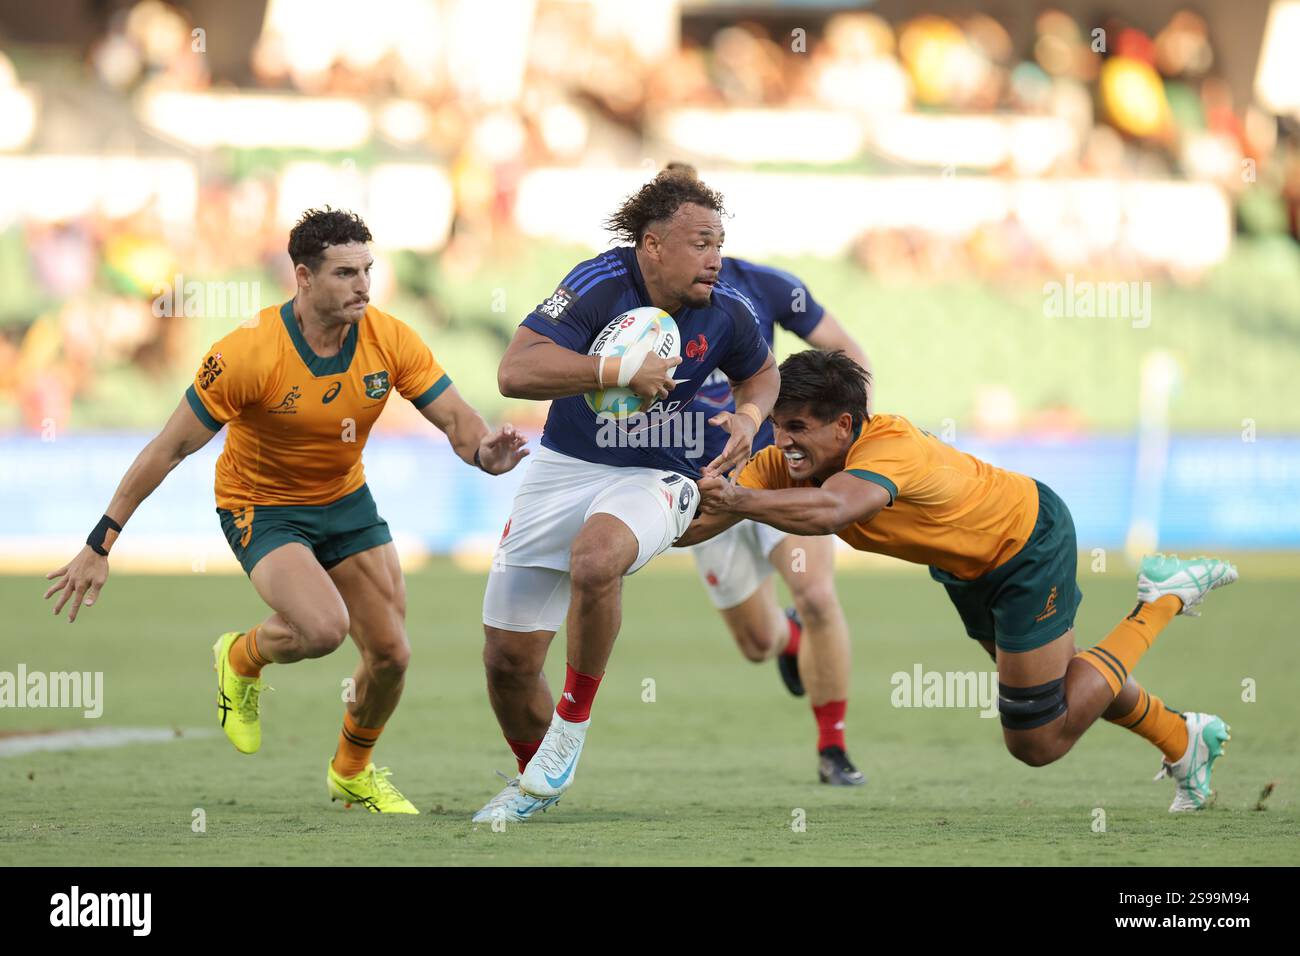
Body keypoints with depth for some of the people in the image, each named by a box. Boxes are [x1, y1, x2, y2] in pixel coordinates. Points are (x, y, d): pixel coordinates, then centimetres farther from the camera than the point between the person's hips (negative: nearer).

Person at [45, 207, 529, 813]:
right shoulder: (249, 353, -27)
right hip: (261, 507, -5)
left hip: (345, 500, 5)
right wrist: (100, 545, -21)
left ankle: (353, 774, 30)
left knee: (391, 654, 0)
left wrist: (485, 451, -39)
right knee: (323, 627, -29)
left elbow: (456, 418, -13)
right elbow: (170, 447, -22)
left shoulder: (388, 339, -15)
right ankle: (241, 660, 7)